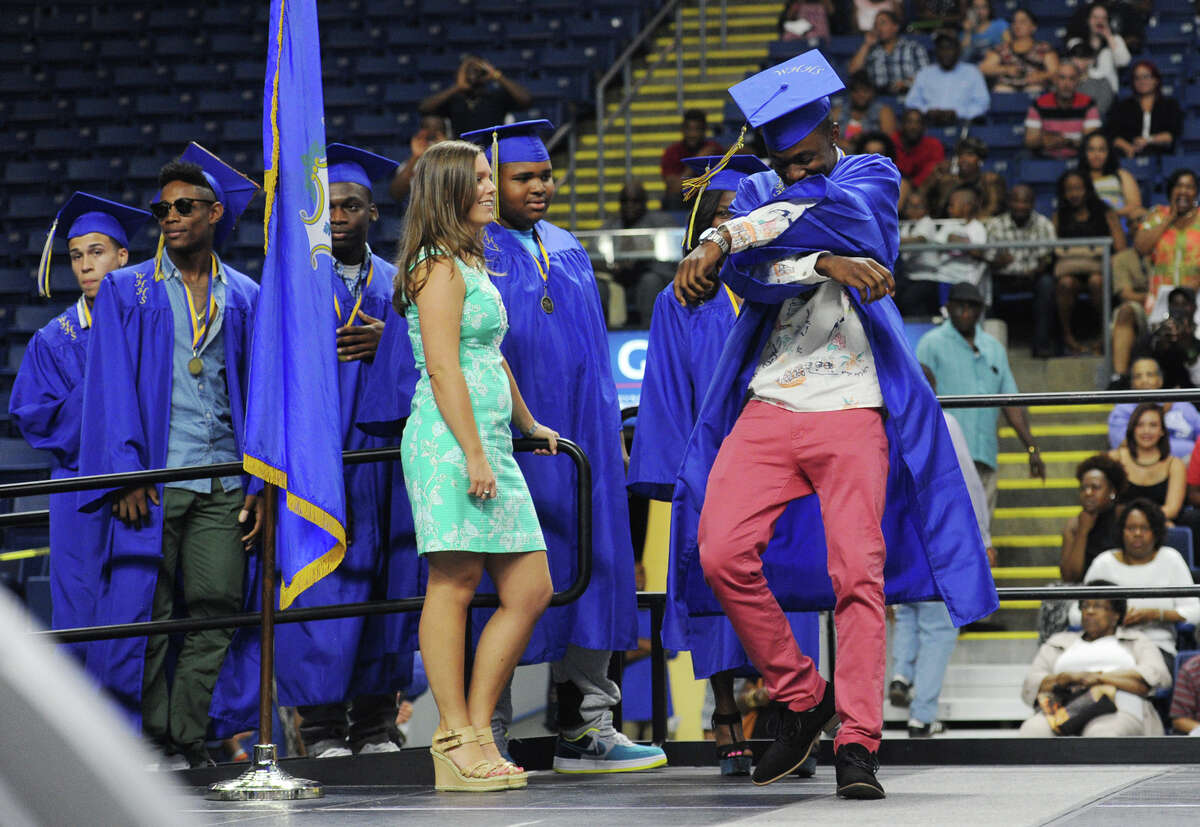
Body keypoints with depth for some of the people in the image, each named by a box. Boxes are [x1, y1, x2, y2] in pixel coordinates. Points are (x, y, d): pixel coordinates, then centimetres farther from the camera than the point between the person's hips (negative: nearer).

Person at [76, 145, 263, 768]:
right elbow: (111, 387, 1)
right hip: (152, 479, -2)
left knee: (215, 610, -4)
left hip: (224, 481, 2)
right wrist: (125, 474, -9)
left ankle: (187, 739, 2)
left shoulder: (245, 298, 13)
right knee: (144, 614, -5)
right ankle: (150, 741, 1)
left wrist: (260, 482, 2)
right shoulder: (125, 291, 8)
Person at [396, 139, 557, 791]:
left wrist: (528, 426, 42)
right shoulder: (441, 268, -7)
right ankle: (457, 741, -7)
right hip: (450, 442, -10)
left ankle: (474, 731, 7)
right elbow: (442, 369, -15)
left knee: (531, 590, 5)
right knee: (455, 584, -8)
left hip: (488, 444, 10)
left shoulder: (469, 266, 23)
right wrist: (475, 454, -20)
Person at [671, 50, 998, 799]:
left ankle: (858, 745, -7)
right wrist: (825, 264, -29)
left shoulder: (872, 176, 7)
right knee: (722, 552, -12)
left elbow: (832, 213, -17)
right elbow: (749, 275, -11)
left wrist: (721, 240, -22)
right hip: (767, 408, 3)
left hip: (852, 413, -2)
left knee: (857, 575, -10)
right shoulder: (760, 199, 12)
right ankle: (802, 699, 6)